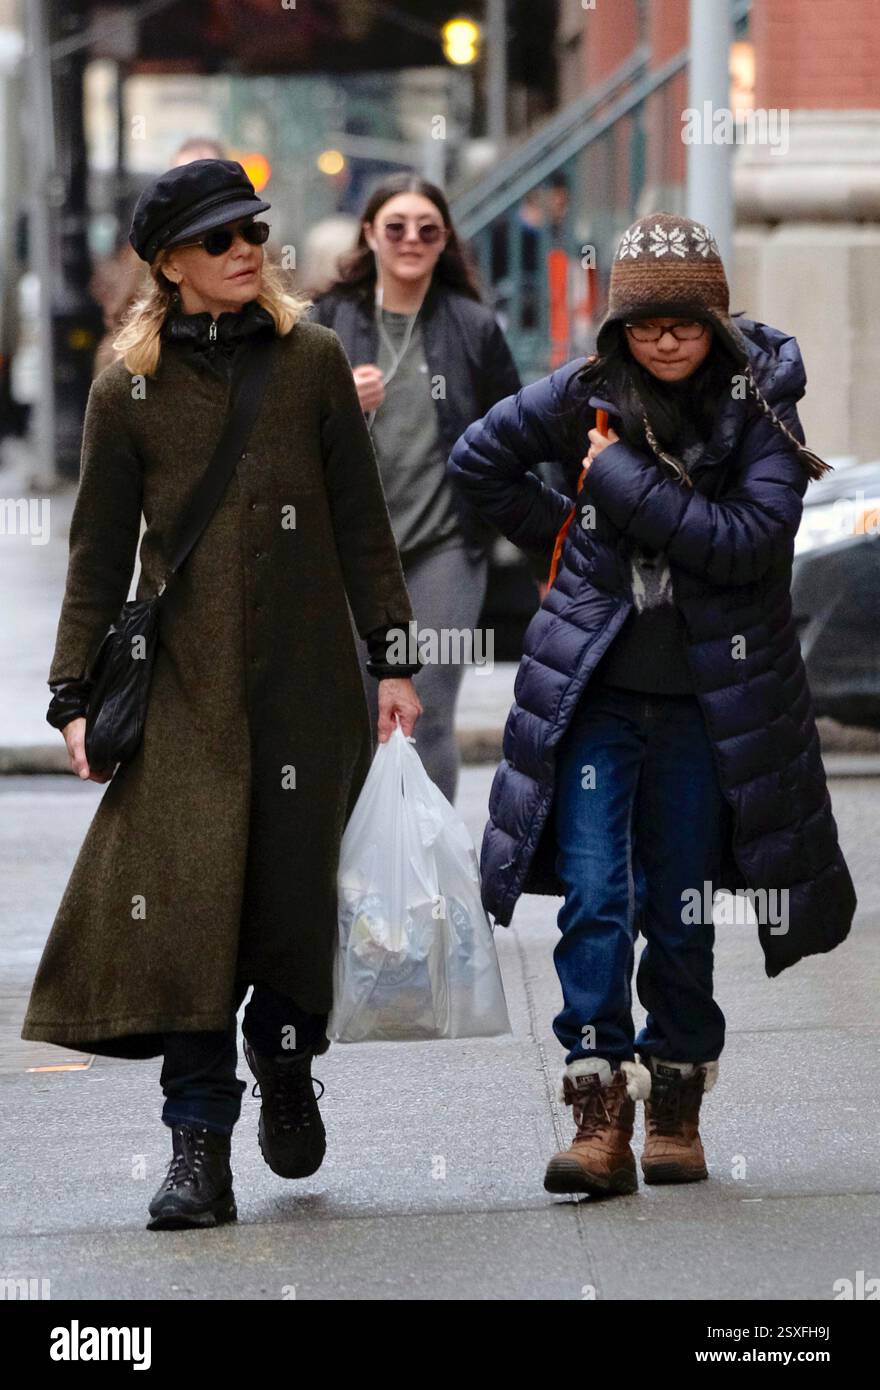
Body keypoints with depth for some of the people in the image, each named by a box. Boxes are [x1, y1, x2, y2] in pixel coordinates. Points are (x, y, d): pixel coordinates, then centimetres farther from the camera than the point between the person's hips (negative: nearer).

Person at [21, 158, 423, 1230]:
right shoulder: (129, 389, 3)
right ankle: (199, 1151, -8)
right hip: (184, 680, -1)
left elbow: (360, 523, 8)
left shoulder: (311, 360, 5)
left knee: (292, 892, 4)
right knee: (187, 897, -11)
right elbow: (98, 551, 6)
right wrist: (75, 694, 1)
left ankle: (285, 1067, 34)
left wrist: (393, 657, 4)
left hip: (307, 676, 1)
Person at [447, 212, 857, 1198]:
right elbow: (477, 461, 13)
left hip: (705, 700, -1)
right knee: (594, 898, -9)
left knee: (681, 914, 6)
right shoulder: (588, 394, 0)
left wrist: (621, 475, -17)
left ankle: (676, 1112, 20)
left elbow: (749, 540, -18)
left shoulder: (759, 406, -5)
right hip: (594, 691, 1)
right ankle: (600, 1120, -10)